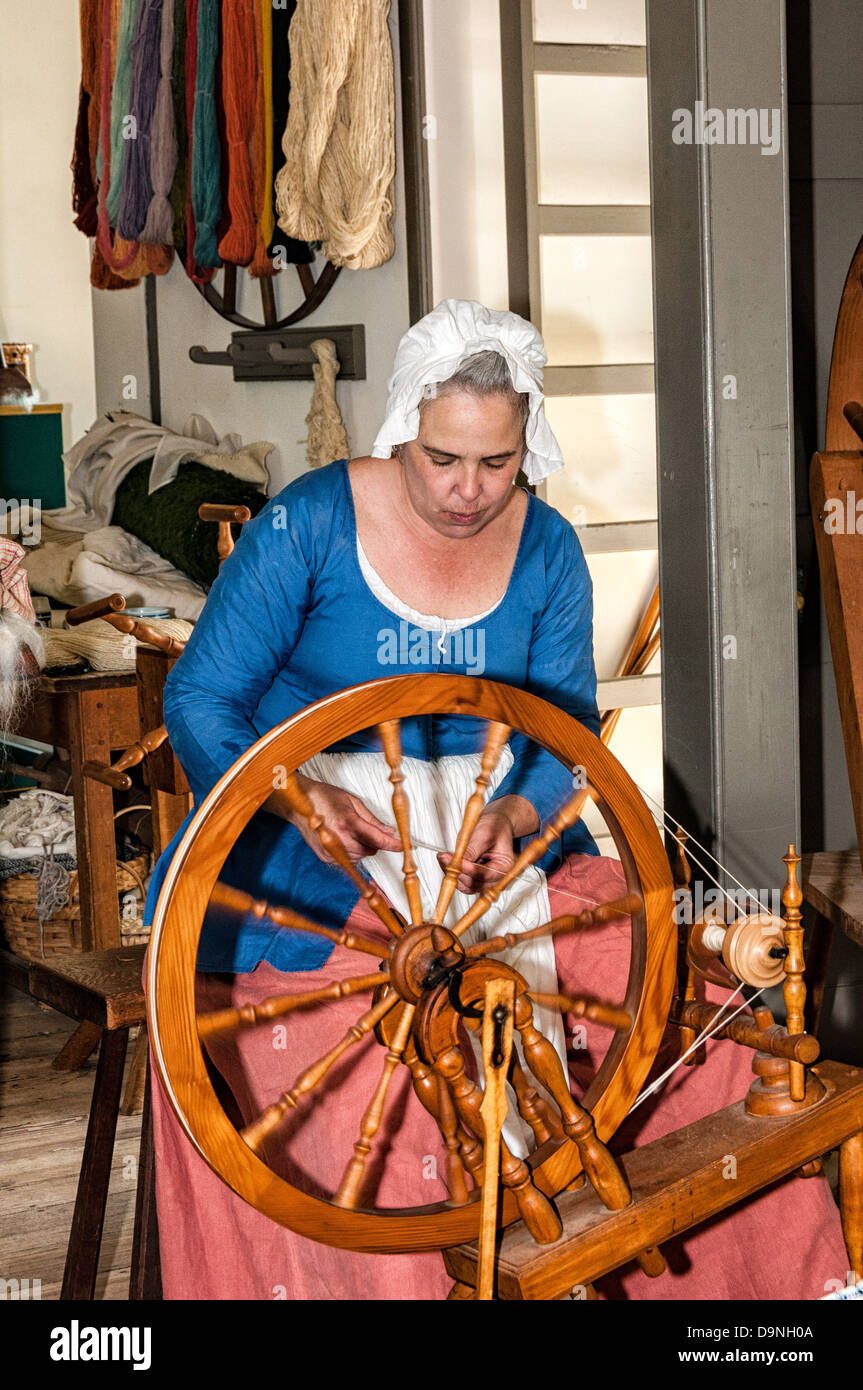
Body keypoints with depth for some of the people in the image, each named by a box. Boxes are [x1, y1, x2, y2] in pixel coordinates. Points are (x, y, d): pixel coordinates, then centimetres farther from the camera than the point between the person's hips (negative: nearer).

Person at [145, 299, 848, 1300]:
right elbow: (199, 700, -9)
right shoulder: (311, 524, -10)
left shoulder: (545, 550, 2)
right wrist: (298, 796, -27)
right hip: (307, 837, -4)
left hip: (492, 824, 4)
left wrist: (513, 816, -21)